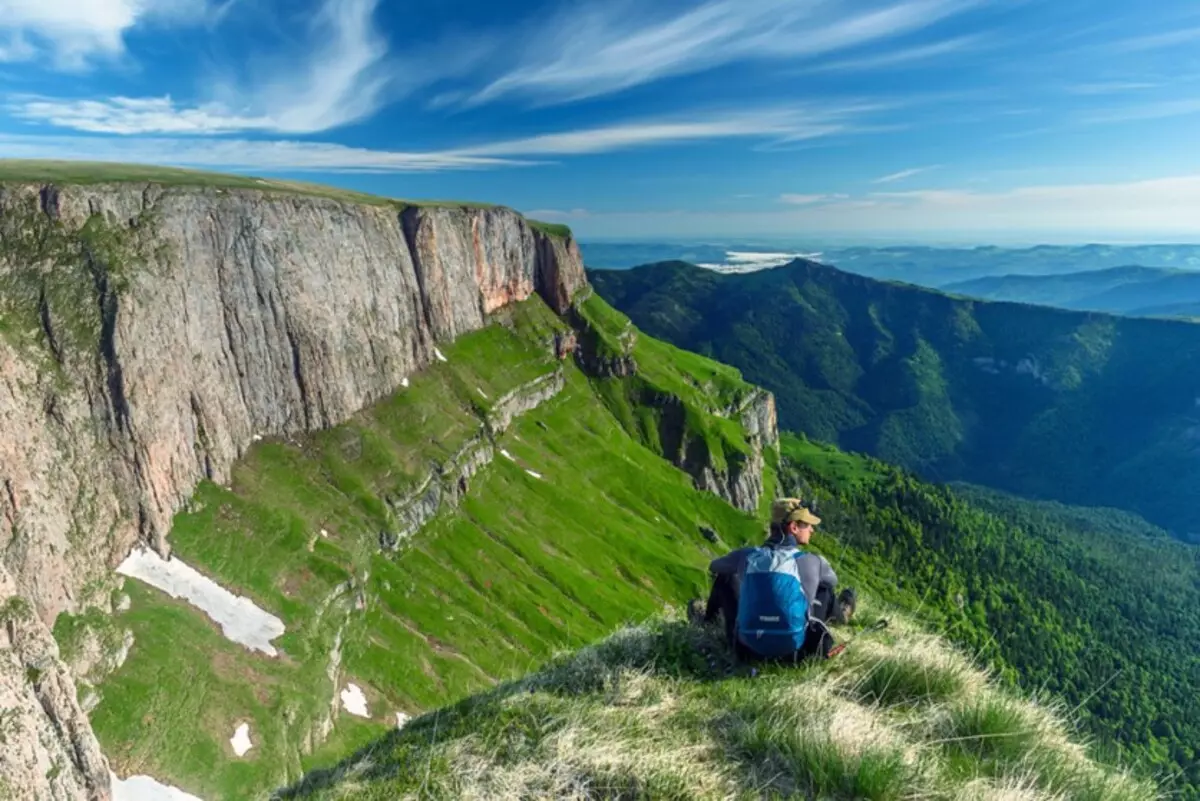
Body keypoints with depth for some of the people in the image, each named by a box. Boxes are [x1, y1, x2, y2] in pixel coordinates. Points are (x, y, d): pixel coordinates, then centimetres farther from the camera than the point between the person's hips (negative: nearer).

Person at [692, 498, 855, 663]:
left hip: (748, 648, 1)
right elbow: (832, 581, 17)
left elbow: (714, 567, 17)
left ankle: (709, 616, 47)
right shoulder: (813, 562, -8)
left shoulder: (746, 556, -5)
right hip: (797, 650, -1)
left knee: (725, 576, 19)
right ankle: (839, 615, 53)